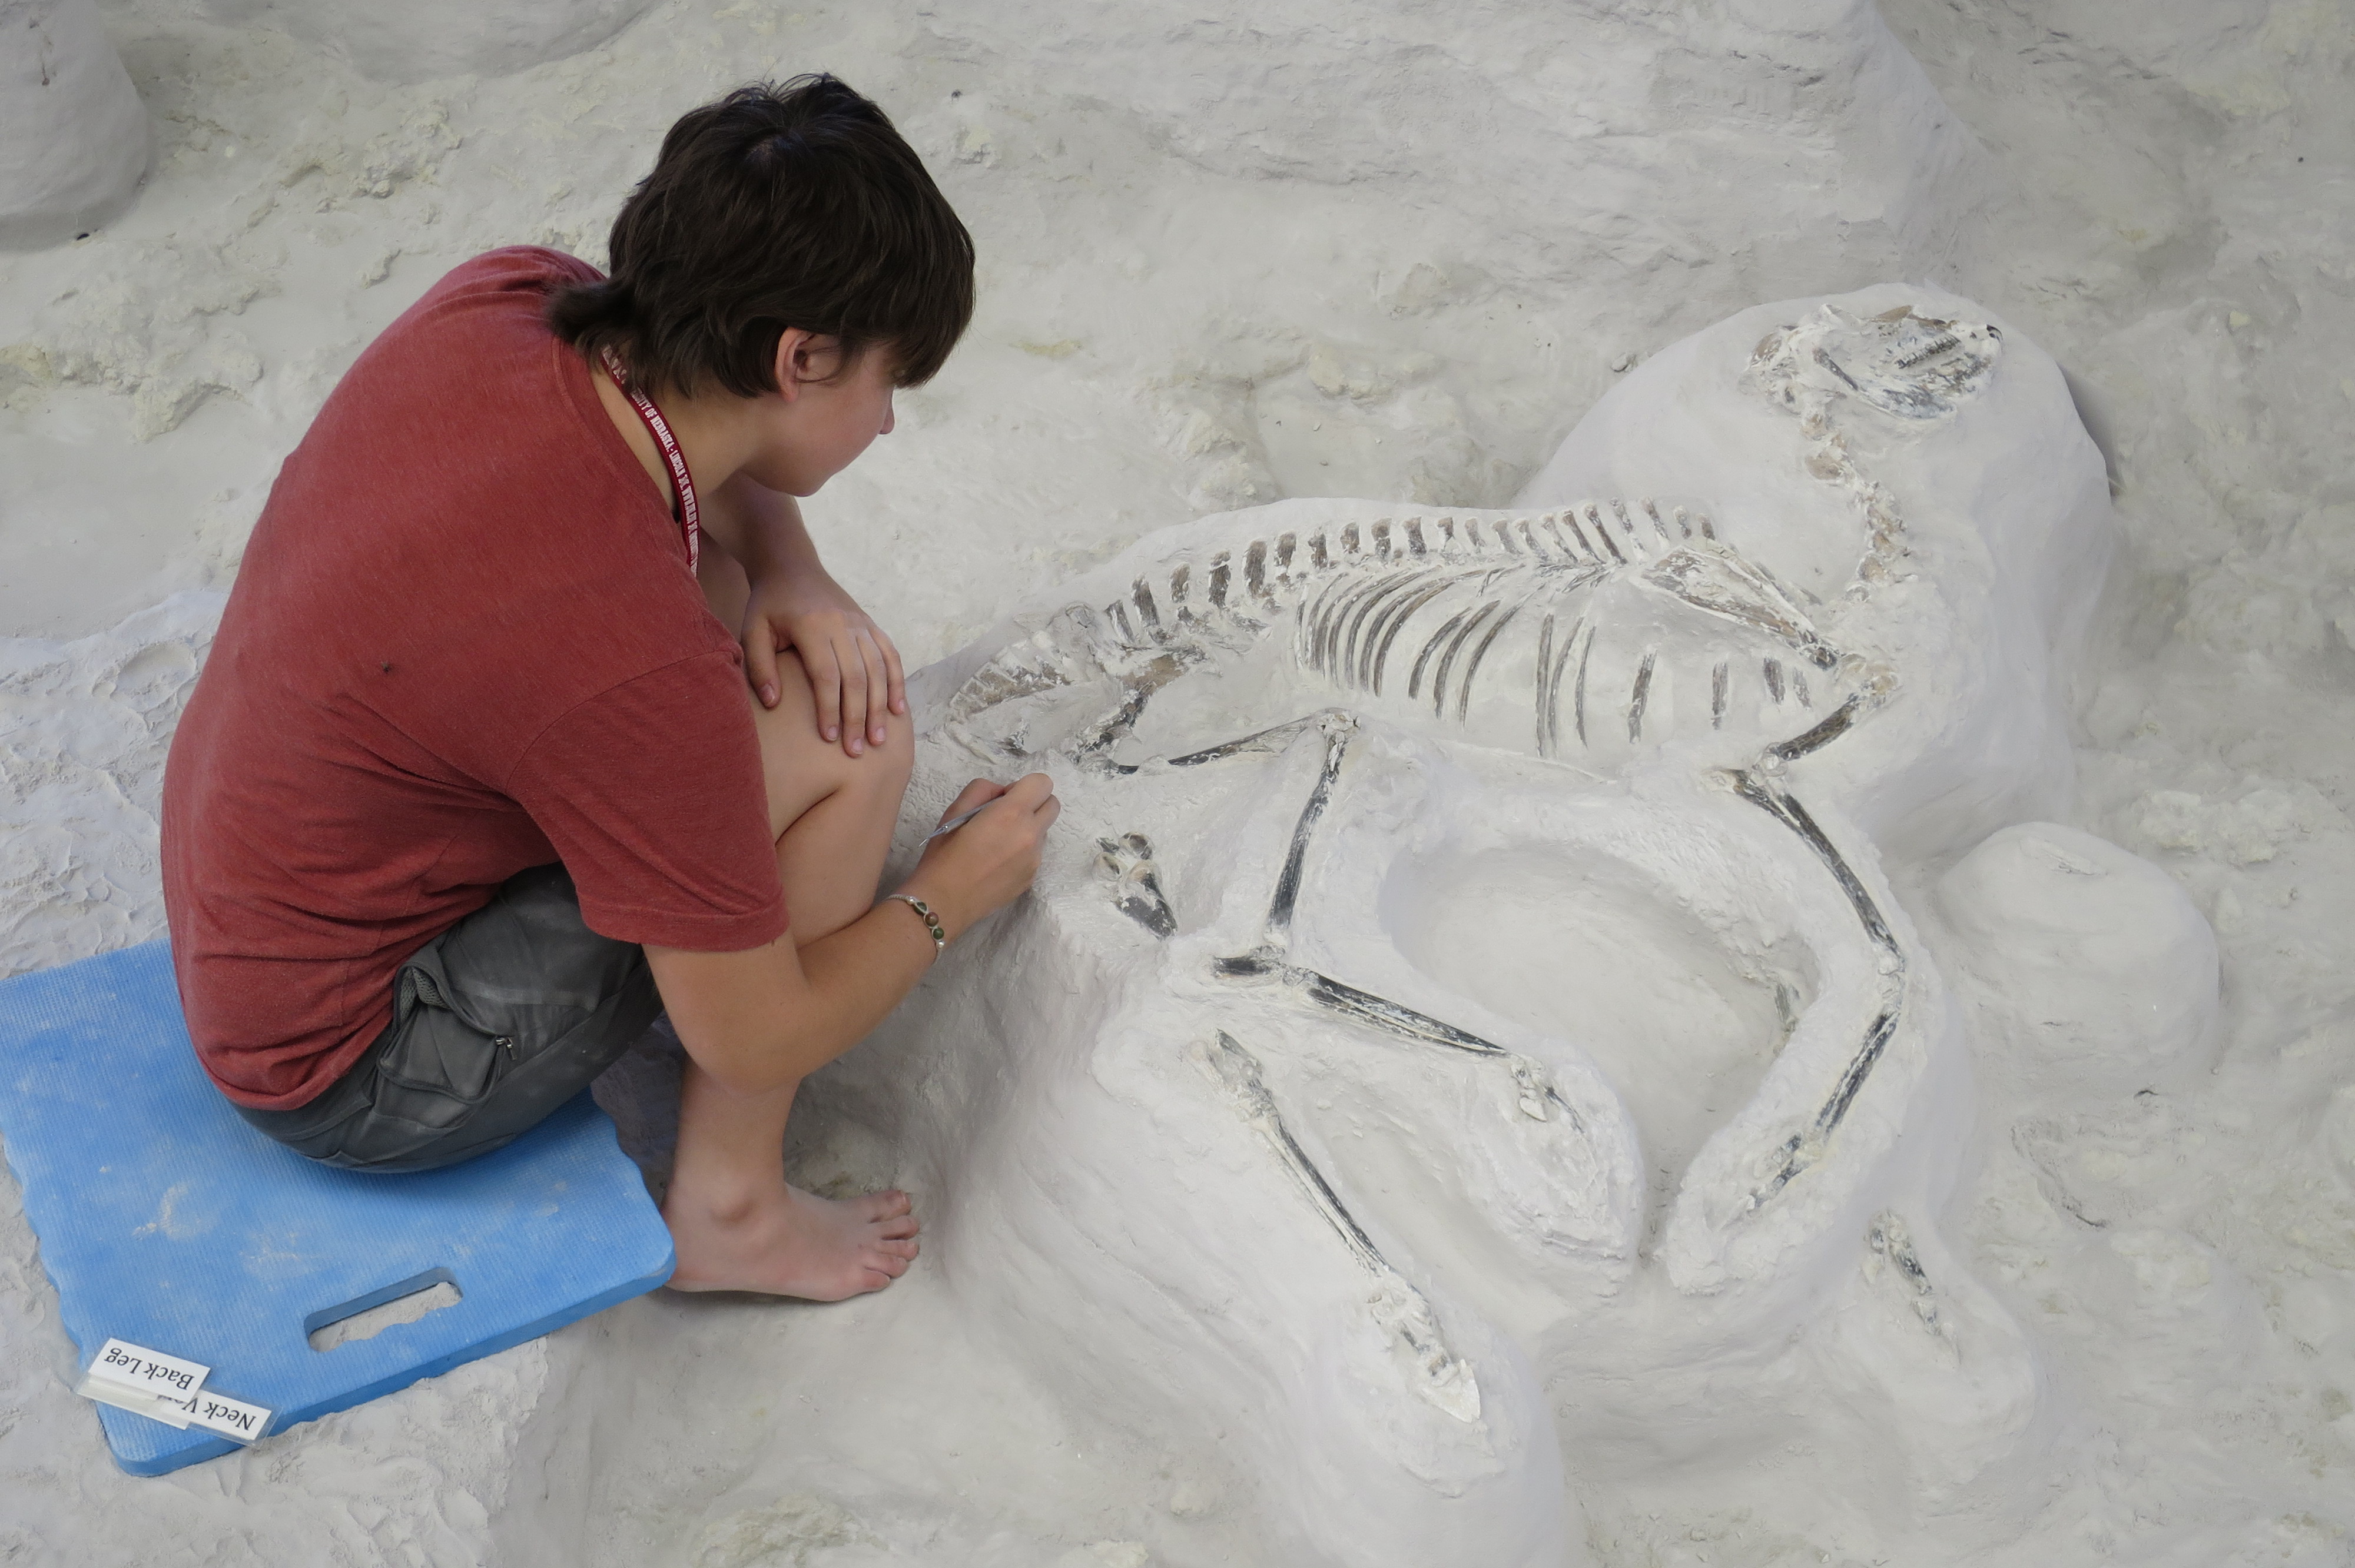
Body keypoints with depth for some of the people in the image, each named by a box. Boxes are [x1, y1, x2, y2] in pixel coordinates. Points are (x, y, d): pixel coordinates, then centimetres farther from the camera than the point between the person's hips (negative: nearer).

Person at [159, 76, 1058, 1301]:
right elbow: (761, 1041, -20)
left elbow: (720, 452, 11)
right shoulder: (637, 664, -35)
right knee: (849, 738, -15)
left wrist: (793, 579, -8)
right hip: (352, 1086, -8)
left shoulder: (501, 300, -14)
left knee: (719, 580, 8)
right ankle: (727, 1210, 0)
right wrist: (950, 893, -4)